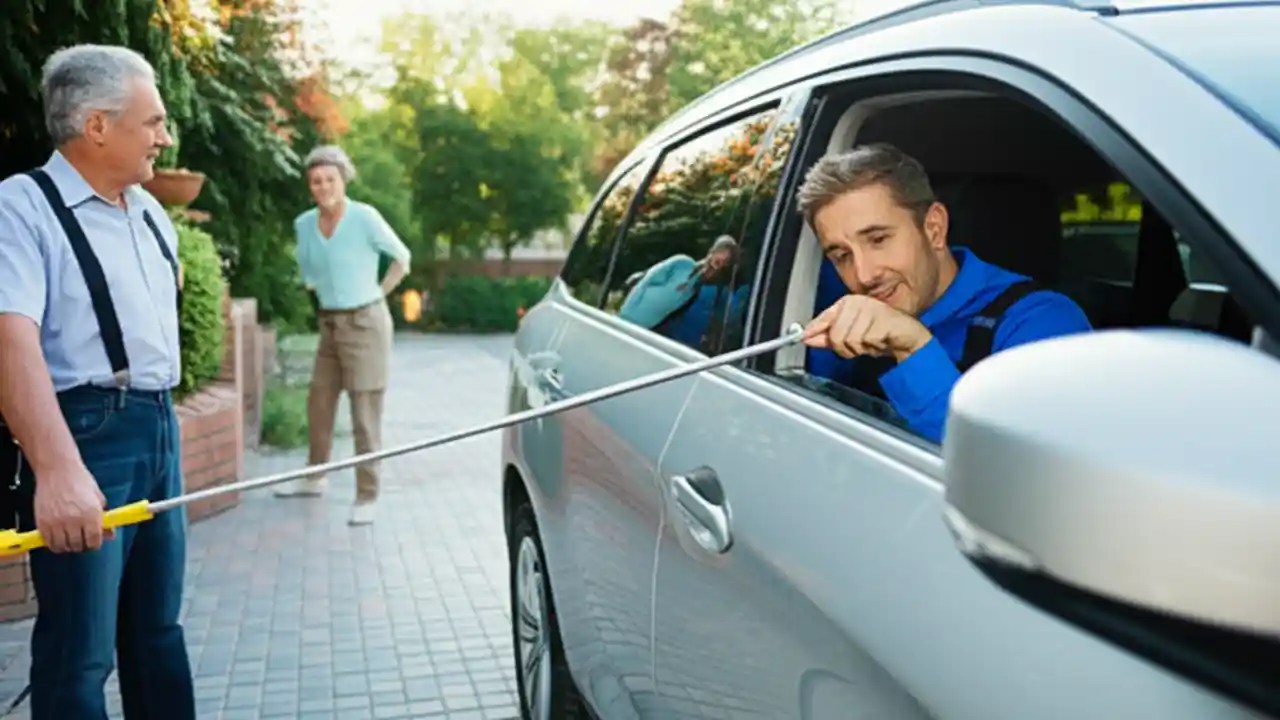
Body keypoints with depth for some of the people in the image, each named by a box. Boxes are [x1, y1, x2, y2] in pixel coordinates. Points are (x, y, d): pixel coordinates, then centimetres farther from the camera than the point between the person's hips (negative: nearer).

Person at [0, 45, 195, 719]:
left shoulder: (151, 213, 13)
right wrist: (57, 469, -36)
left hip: (158, 428, 8)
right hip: (84, 431, -7)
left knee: (157, 625, 17)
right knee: (80, 648, -1)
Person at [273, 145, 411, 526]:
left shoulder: (365, 217, -13)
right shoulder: (304, 223, 2)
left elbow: (402, 258, -1)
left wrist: (378, 292, 0)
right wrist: (324, 292, 9)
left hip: (365, 323, -6)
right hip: (329, 323, 6)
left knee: (365, 414, -3)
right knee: (318, 403, 16)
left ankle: (367, 496, 6)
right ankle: (315, 477, 34)